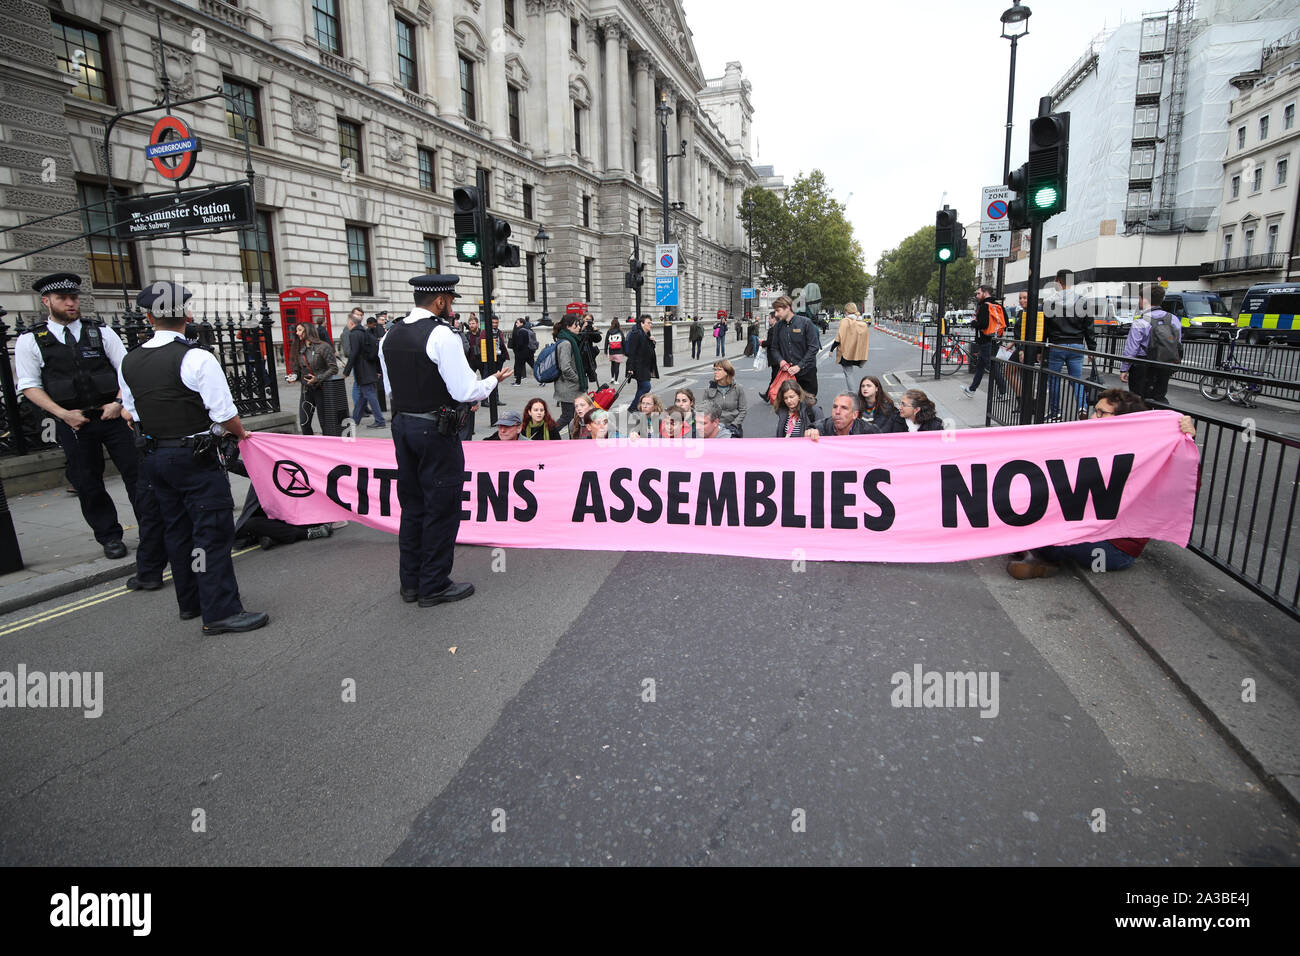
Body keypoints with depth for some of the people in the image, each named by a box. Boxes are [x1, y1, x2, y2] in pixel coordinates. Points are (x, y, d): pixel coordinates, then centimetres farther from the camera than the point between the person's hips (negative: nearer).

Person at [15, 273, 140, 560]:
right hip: (72, 423, 0)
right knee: (87, 483, 6)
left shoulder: (100, 331, 6)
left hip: (113, 415, 0)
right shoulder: (30, 340, 3)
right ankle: (109, 536, 20)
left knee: (136, 472, 0)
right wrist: (63, 414, -10)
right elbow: (29, 386, 2)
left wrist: (119, 403, -9)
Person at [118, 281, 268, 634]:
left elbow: (134, 413, 13)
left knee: (176, 529, 16)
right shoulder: (196, 358, -17)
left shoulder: (129, 363, 4)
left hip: (154, 456, 7)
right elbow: (224, 413, -16)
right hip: (195, 456, -7)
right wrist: (240, 433, 4)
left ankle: (189, 602, 28)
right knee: (212, 531, -4)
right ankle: (220, 611, -3)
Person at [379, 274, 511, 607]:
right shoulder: (441, 335, -15)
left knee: (412, 504, 16)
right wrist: (494, 380, -1)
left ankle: (411, 581, 26)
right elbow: (465, 392, -18)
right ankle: (434, 585, 11)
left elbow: (390, 389, 15)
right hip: (436, 430, -8)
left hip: (402, 425, 8)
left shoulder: (390, 336, 8)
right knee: (442, 507, 3)